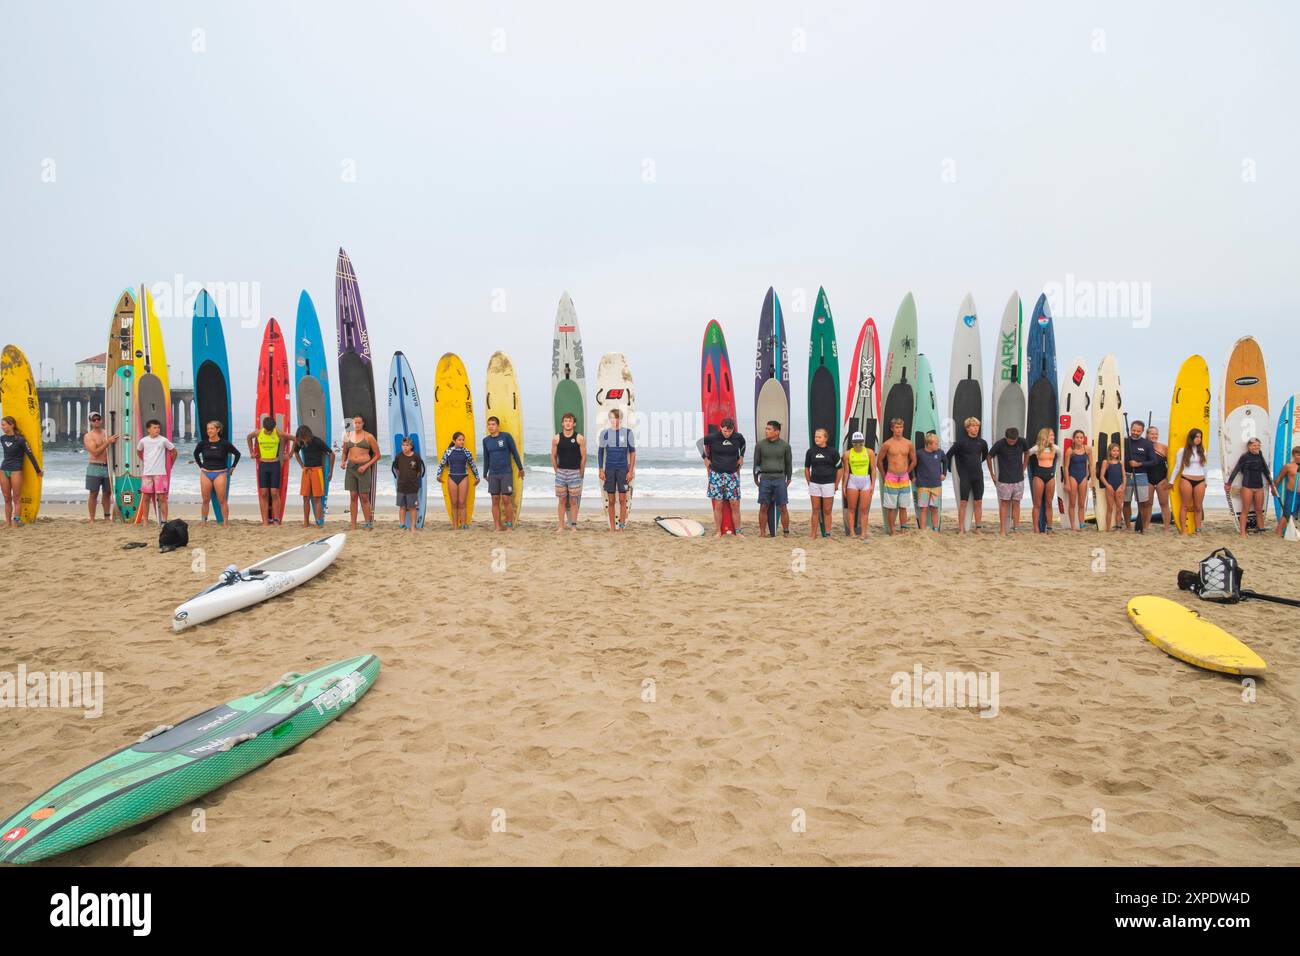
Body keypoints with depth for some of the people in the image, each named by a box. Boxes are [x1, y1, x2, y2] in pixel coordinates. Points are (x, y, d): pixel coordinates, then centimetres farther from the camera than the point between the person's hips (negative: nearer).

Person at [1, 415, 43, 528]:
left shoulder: (20, 440, -11)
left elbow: (30, 455, -7)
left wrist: (38, 470, -3)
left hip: (16, 471, -6)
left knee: (16, 499, -2)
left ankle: (16, 521, -1)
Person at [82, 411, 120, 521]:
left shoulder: (107, 433, 11)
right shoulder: (88, 436, -2)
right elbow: (95, 452, -14)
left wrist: (116, 440, -4)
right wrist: (108, 442, -21)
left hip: (107, 467, 4)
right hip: (95, 468, -4)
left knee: (107, 493, 10)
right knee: (93, 494, -2)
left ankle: (107, 517, 19)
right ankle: (92, 520, 1)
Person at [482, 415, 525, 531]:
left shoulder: (506, 436, -3)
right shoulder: (486, 441, 8)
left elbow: (515, 452, 2)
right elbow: (486, 458, 15)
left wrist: (520, 468, 5)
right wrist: (485, 474, 17)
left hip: (506, 473, -3)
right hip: (493, 475, 3)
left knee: (506, 499, -6)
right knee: (495, 500, 3)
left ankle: (510, 526, 5)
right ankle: (498, 527, 8)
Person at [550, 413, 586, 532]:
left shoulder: (580, 438, -3)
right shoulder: (556, 438, 2)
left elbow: (583, 457, -1)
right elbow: (553, 456, 8)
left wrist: (581, 473, -1)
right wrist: (557, 471, 3)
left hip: (575, 473, -2)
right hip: (561, 472, 2)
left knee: (573, 501, 2)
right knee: (561, 500, 5)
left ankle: (573, 525, 10)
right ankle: (561, 526, 11)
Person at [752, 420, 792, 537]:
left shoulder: (785, 445, 1)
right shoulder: (760, 445, 1)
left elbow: (789, 463, 9)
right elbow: (756, 462, 8)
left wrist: (789, 478, 10)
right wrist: (756, 479, 9)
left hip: (780, 479, 0)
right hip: (765, 479, 1)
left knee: (783, 507, 0)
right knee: (763, 507, 1)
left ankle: (786, 533, 9)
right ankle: (762, 533, 9)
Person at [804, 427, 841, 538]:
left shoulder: (833, 452, -2)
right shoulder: (810, 452, 4)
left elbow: (840, 469, 2)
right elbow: (807, 468, 14)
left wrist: (836, 484, 1)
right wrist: (809, 482, 8)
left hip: (828, 484, -2)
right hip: (814, 484, 2)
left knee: (827, 511, 3)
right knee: (815, 510, 4)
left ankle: (827, 534, 8)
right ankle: (813, 535, 6)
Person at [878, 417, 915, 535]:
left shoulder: (908, 444, 4)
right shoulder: (887, 444, -4)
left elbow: (914, 461, 15)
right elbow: (879, 461, 5)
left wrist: (906, 472, 13)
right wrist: (885, 475, 8)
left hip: (905, 479, 3)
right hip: (891, 479, -3)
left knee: (903, 507, 6)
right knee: (891, 508, -1)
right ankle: (892, 532, 4)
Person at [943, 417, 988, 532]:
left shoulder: (982, 442, 5)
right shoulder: (961, 442, -6)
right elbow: (948, 455, 0)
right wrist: (950, 469, 4)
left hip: (978, 476, 4)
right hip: (965, 476, -3)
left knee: (978, 503, 5)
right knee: (963, 503, -4)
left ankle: (978, 528, 12)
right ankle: (961, 529, -1)